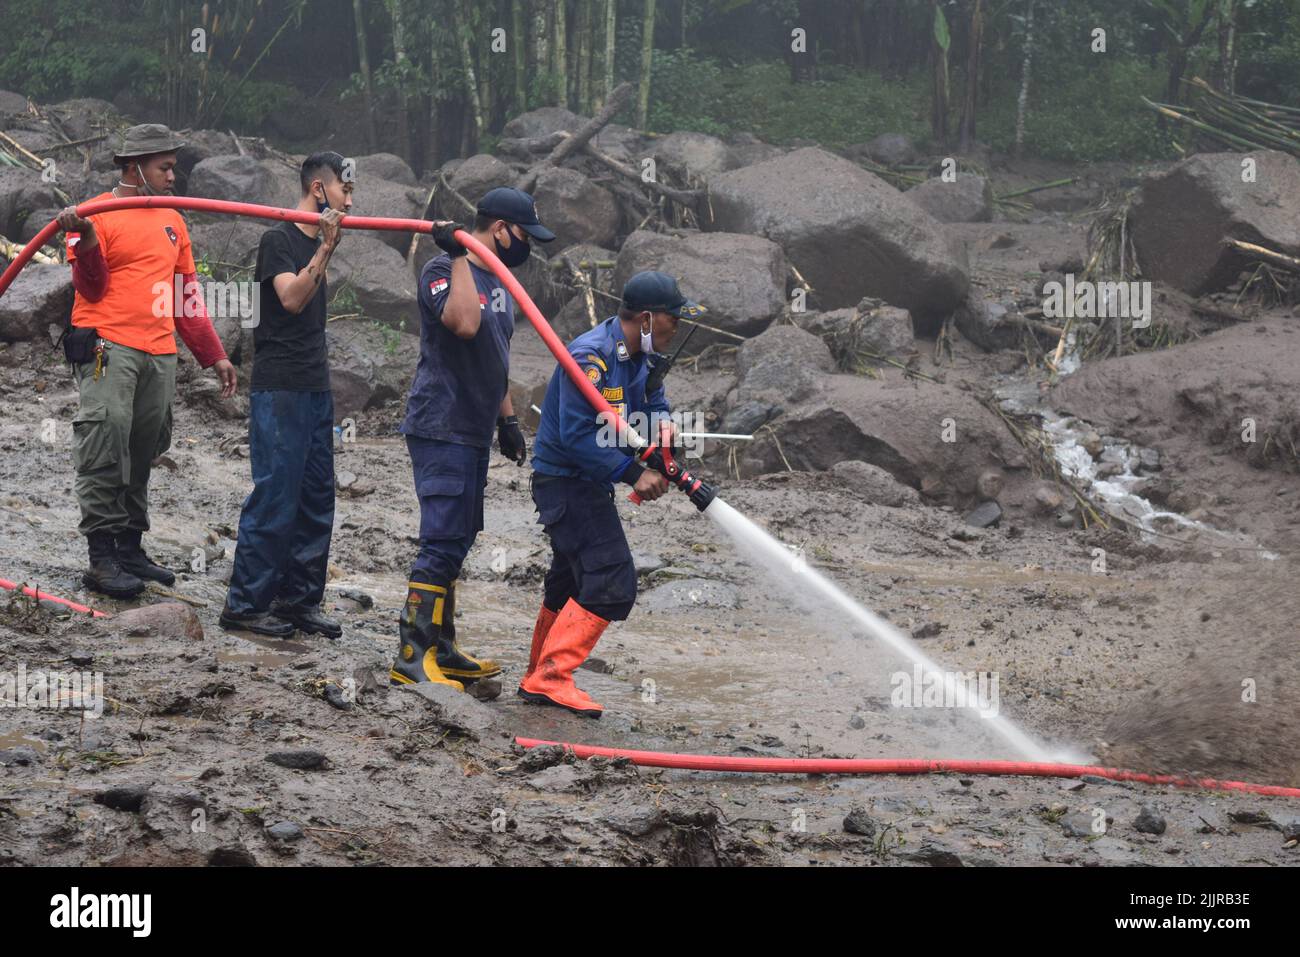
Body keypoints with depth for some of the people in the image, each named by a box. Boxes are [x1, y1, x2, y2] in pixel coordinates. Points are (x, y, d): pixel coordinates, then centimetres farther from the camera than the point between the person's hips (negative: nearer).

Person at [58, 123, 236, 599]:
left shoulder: (172, 222, 19)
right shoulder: (97, 214, -2)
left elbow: (187, 297, 23)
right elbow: (92, 289, -6)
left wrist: (215, 356, 20)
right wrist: (86, 239, -23)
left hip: (160, 353, 7)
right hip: (107, 348, -7)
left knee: (142, 456, 9)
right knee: (104, 448, -11)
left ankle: (130, 548, 17)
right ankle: (102, 557, -9)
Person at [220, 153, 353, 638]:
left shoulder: (317, 241, 16)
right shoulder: (279, 239, -9)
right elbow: (292, 298, -24)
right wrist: (325, 249, -28)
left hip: (315, 388, 9)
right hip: (279, 389, -9)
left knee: (316, 498, 9)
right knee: (275, 496, -9)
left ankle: (299, 600, 16)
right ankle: (244, 604, -4)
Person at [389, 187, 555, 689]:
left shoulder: (495, 280, 17)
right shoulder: (443, 270, -13)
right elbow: (463, 323, -33)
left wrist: (507, 419, 23)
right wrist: (457, 255, -27)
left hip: (474, 433, 10)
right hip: (441, 429, -10)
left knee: (455, 543, 13)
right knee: (443, 541, -13)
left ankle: (442, 651, 20)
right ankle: (411, 657, -11)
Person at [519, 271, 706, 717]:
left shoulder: (642, 354, 6)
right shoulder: (592, 357, -24)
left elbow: (654, 398, 16)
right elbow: (577, 435, -28)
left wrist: (662, 422, -9)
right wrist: (634, 474, -27)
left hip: (592, 483, 10)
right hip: (565, 478, -10)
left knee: (571, 581, 19)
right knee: (612, 582, -17)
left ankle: (539, 680, 31)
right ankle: (551, 677, -17)